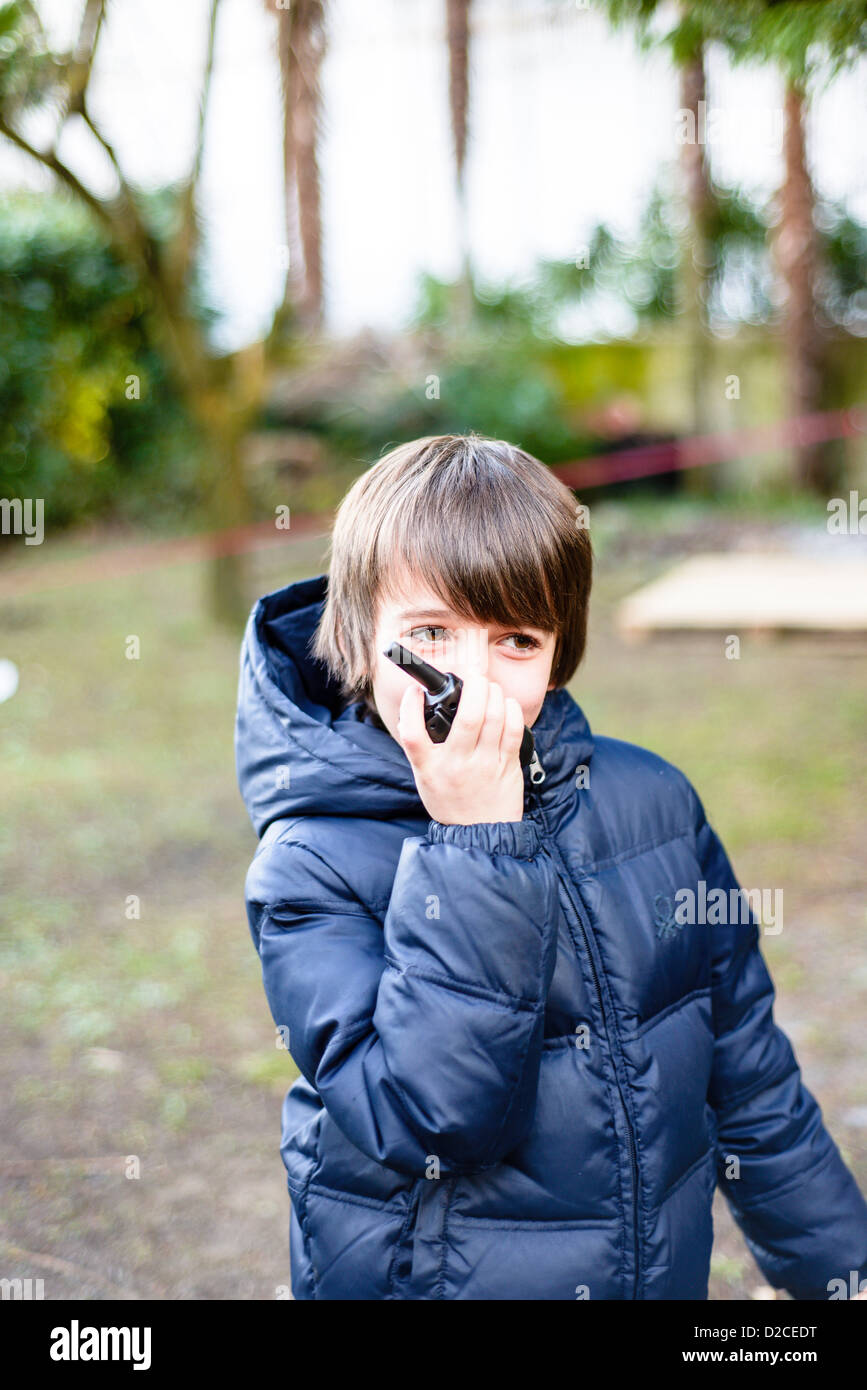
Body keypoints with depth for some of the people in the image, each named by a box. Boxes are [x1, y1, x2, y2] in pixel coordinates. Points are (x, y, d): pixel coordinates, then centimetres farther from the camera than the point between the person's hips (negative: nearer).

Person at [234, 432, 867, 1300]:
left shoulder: (650, 798, -7)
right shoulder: (311, 867, -18)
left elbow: (750, 1077, 3)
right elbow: (430, 1116, -29)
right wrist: (475, 842, -31)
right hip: (417, 1274, -3)